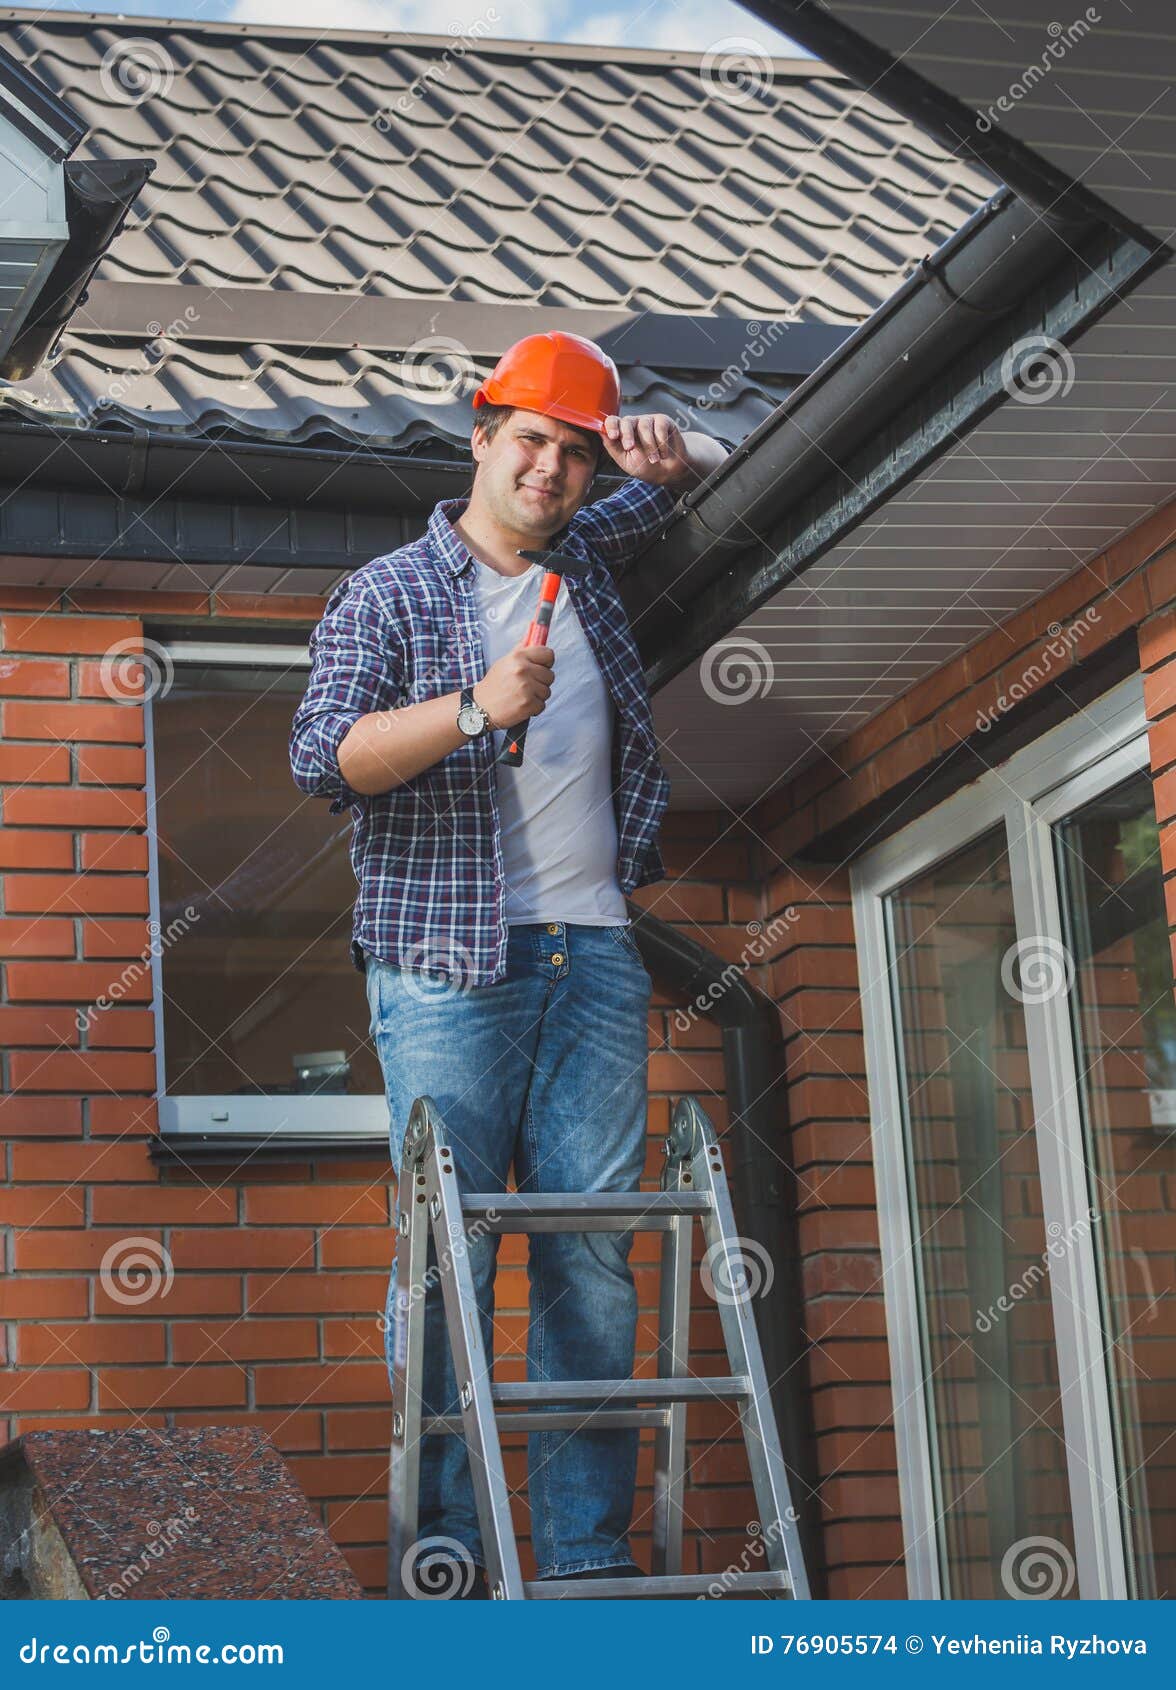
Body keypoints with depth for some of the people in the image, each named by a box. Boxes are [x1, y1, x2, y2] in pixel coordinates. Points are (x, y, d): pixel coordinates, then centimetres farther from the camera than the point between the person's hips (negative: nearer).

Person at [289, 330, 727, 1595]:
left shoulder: (585, 557, 18)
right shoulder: (388, 592, 4)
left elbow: (700, 471, 33)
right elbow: (320, 756, -7)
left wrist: (666, 451, 8)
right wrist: (475, 707, -20)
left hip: (595, 955, 4)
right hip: (449, 964, -4)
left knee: (593, 1253, 0)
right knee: (451, 1254, -8)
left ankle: (588, 1551, 3)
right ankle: (442, 1555, -3)